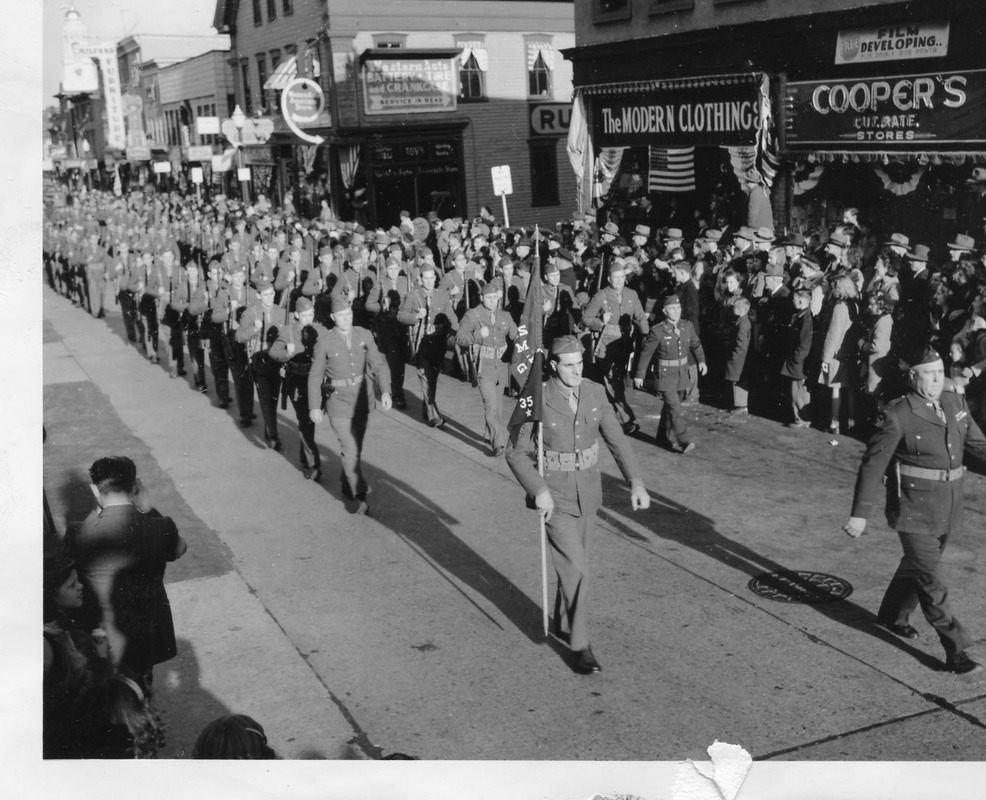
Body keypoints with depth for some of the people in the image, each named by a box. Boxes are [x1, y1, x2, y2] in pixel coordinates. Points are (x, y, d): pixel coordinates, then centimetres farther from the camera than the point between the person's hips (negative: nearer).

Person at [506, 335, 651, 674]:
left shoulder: (595, 393, -5)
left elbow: (617, 440, -3)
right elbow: (516, 453, -14)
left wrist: (636, 481, -14)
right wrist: (538, 490, -27)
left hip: (588, 492, 5)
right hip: (554, 496, -5)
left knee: (574, 562, 20)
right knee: (576, 569, -10)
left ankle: (563, 624, 41)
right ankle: (580, 645, 3)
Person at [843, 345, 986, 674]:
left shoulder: (956, 403, 3)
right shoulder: (898, 415, -16)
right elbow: (872, 465, -13)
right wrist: (860, 513, -14)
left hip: (948, 508, 7)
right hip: (914, 510, -7)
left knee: (916, 565, 22)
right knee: (929, 579, -5)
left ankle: (892, 615, 44)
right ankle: (955, 650, 0)